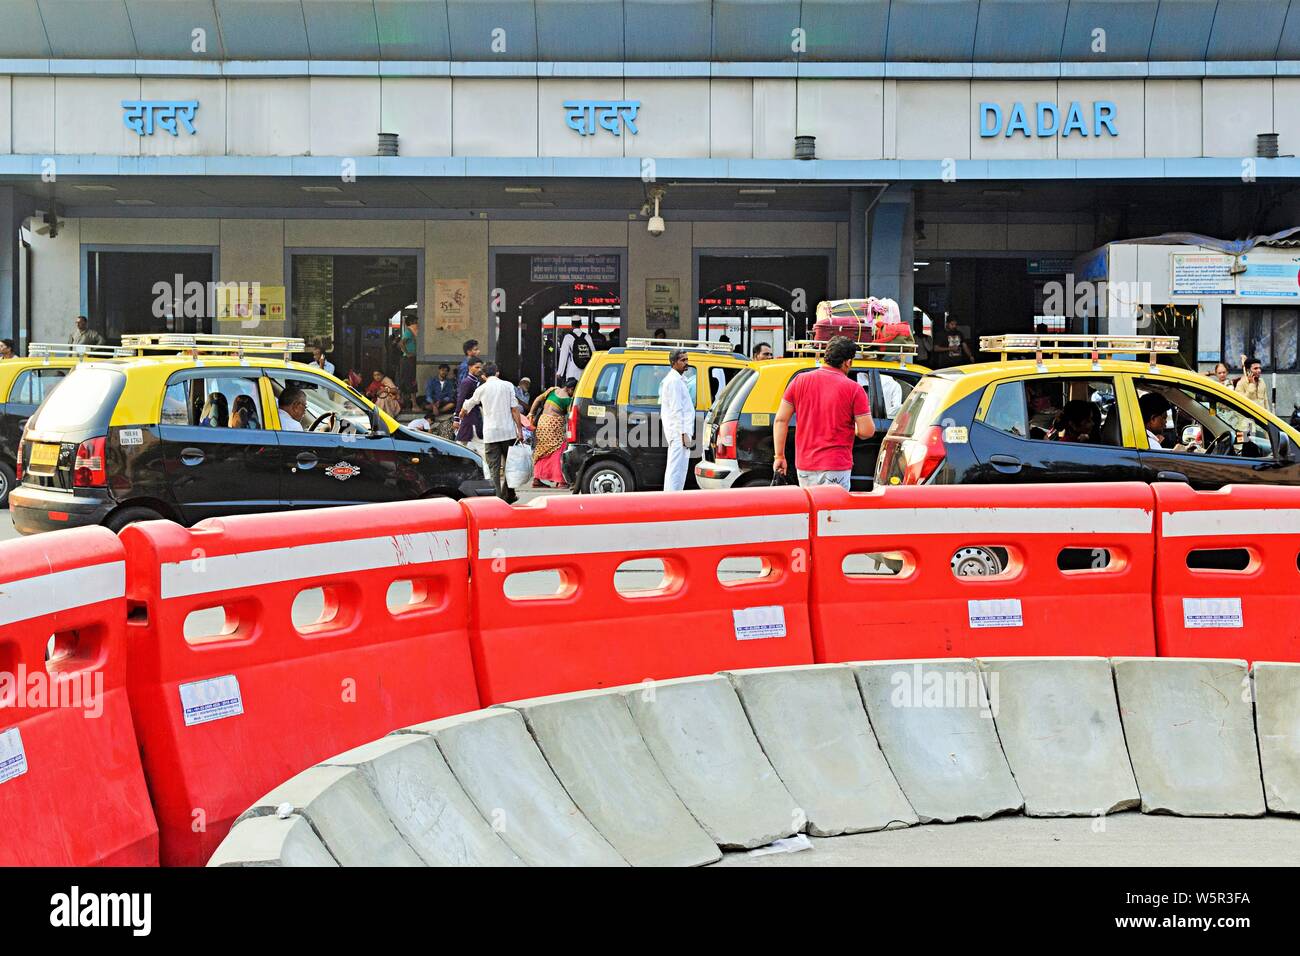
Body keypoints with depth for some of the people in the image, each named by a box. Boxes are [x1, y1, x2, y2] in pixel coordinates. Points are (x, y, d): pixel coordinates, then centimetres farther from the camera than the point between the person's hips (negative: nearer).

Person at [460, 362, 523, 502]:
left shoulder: (482, 389, 6)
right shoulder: (507, 385, 3)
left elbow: (468, 405, 25)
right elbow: (514, 409, -2)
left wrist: (461, 414, 46)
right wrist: (519, 430, 1)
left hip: (490, 434, 0)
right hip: (508, 432, 0)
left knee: (494, 468, -1)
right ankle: (509, 496, 22)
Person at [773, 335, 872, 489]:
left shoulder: (799, 381, 4)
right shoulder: (853, 389, -8)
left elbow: (780, 420, 4)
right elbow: (867, 431, -9)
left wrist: (779, 456, 10)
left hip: (804, 466, 5)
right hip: (836, 467, -5)